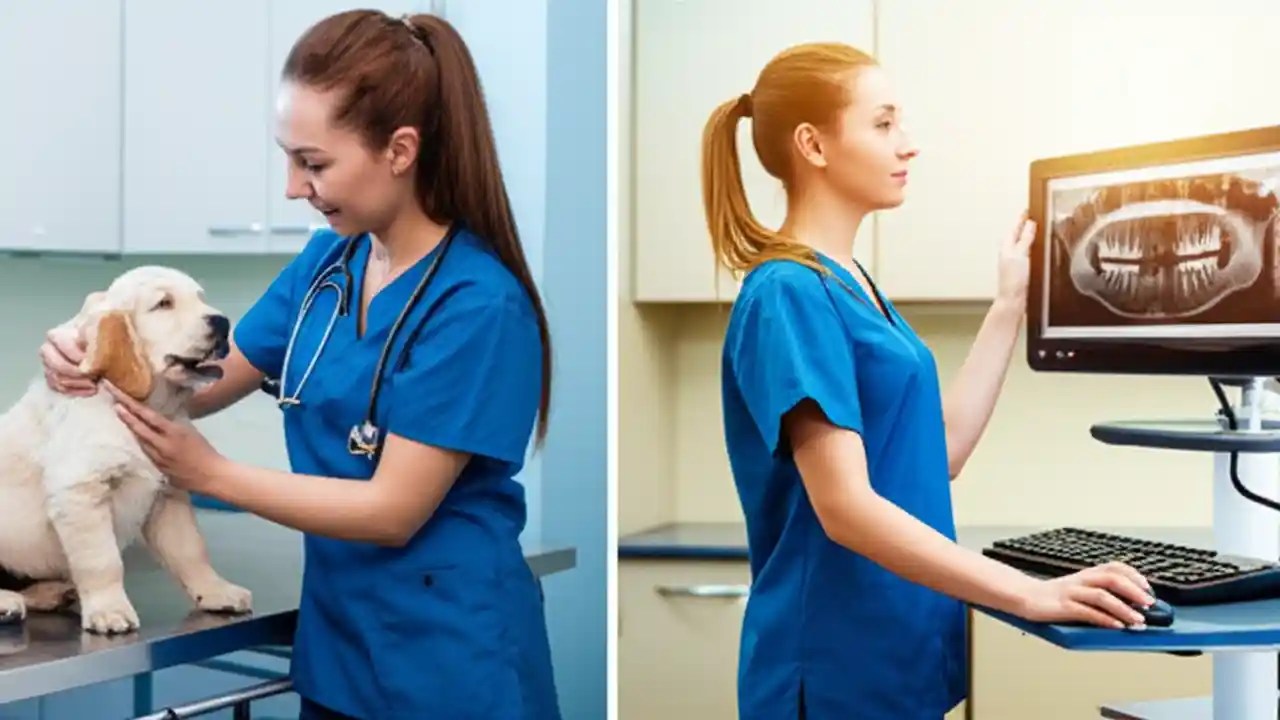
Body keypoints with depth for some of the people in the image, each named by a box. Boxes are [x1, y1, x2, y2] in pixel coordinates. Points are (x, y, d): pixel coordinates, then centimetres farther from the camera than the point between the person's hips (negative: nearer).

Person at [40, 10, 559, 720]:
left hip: (447, 660, -6)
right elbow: (208, 379, 10)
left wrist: (211, 472, -17)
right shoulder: (325, 261, 1)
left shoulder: (478, 305, -21)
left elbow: (393, 511, -21)